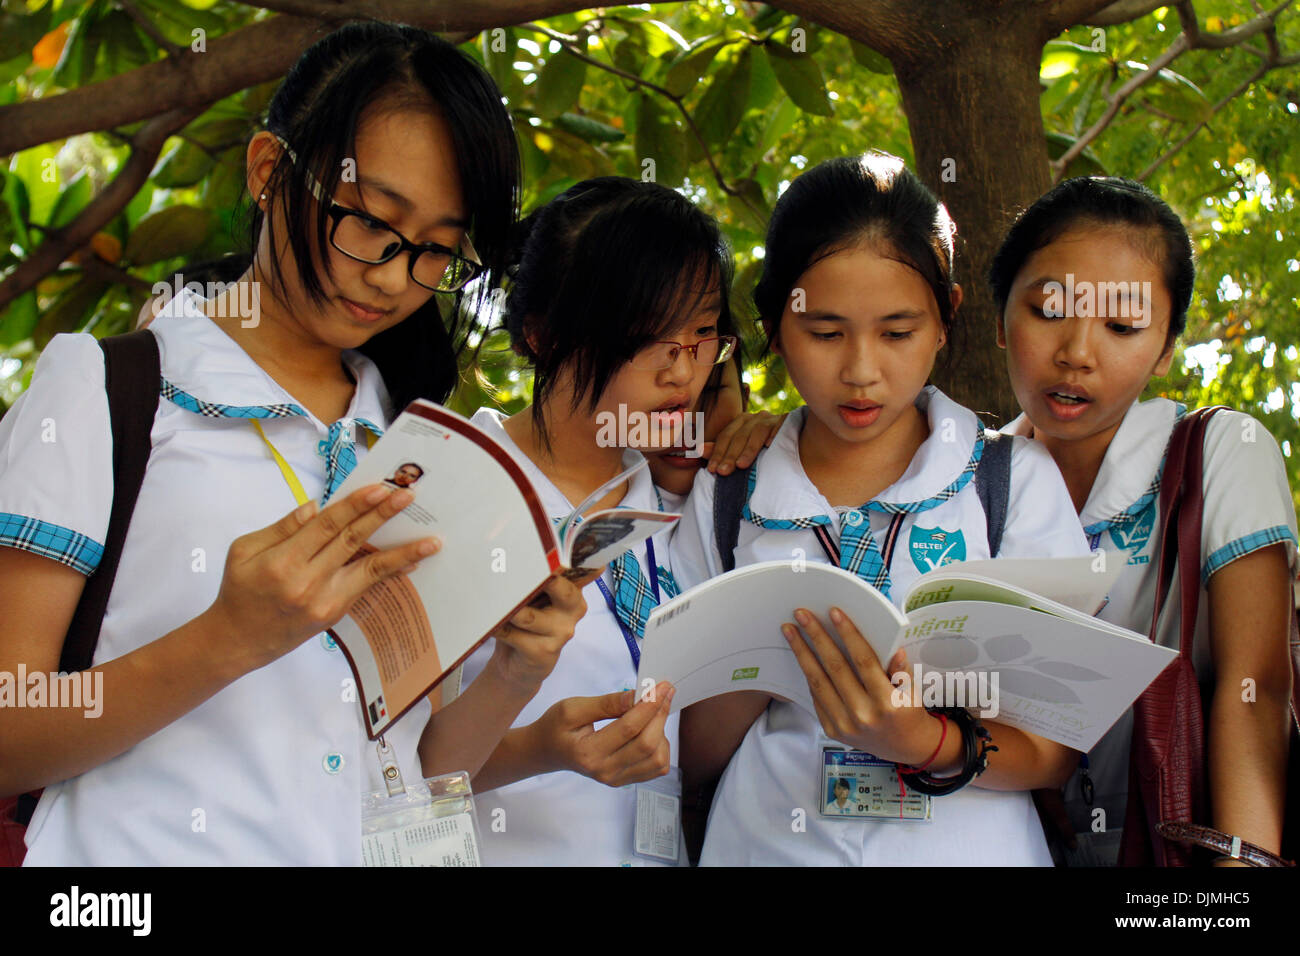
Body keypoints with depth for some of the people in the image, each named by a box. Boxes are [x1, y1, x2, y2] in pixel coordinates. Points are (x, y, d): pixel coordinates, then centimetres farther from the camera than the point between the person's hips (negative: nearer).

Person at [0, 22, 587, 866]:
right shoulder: (104, 387, 1)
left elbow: (415, 768, 13)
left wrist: (512, 677, -4)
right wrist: (229, 640, -18)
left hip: (380, 851, 4)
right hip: (152, 848, -3)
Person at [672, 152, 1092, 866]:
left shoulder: (1015, 481, 4)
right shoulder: (724, 500, 7)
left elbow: (1056, 753, 1)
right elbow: (691, 761, 9)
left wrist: (924, 744, -16)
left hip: (967, 848, -2)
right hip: (768, 846, 3)